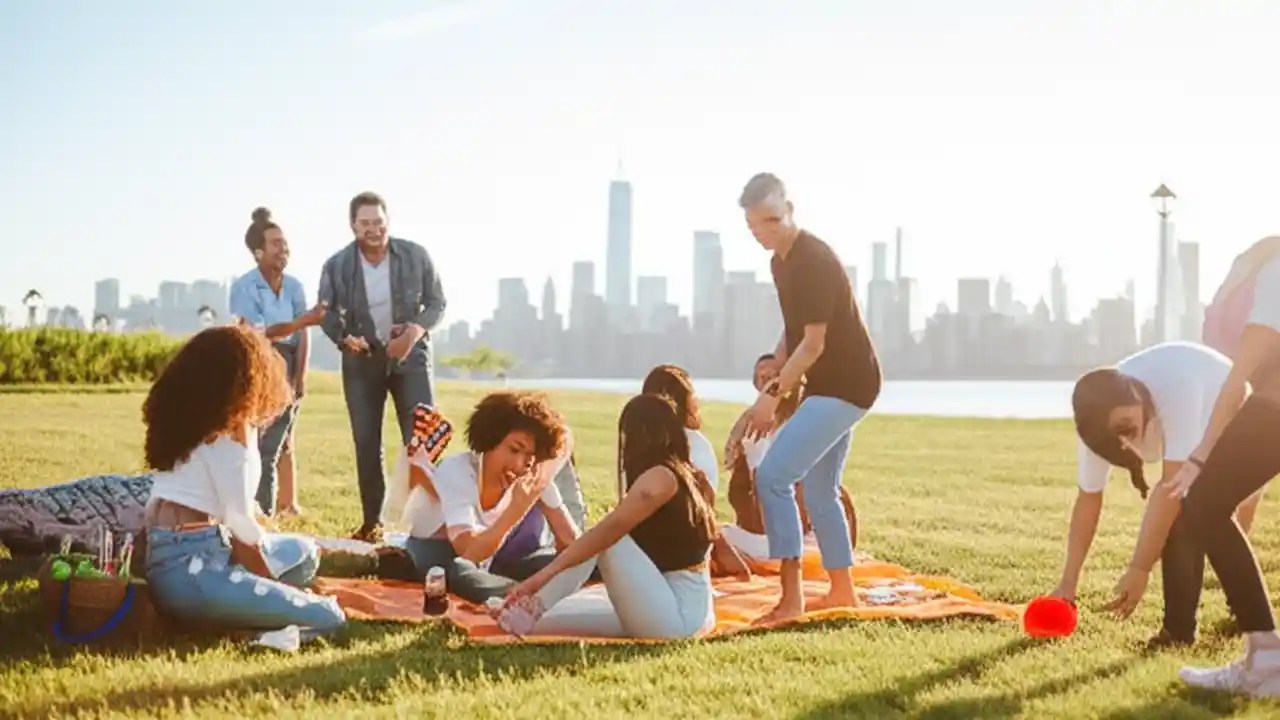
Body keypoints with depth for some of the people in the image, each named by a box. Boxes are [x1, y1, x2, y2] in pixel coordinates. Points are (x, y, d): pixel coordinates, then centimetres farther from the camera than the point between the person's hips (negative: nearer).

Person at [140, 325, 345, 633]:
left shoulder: (190, 422, 16)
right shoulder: (222, 436, -12)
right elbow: (240, 525, -10)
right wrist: (273, 585, 0)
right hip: (187, 569, -10)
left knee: (303, 551, 28)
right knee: (327, 619, -16)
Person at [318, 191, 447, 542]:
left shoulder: (416, 256, -7)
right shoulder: (337, 265, -6)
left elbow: (436, 301, 0)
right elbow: (326, 313, 4)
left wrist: (416, 330, -18)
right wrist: (345, 338, -15)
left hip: (410, 356, -1)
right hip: (362, 361, 1)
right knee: (366, 444, 6)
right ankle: (372, 522, 15)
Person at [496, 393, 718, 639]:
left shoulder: (660, 477, -13)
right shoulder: (690, 476, 12)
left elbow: (610, 528, -24)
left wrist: (547, 572, -29)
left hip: (679, 616, -9)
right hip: (692, 612, 9)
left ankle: (531, 611, -14)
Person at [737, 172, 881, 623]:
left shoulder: (815, 260, -19)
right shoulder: (782, 261, 11)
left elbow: (814, 343, -21)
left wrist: (774, 394, -19)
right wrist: (772, 390, 12)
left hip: (846, 384, -10)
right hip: (831, 384, 10)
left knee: (773, 475, -16)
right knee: (819, 491, 16)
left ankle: (791, 597, -14)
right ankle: (842, 591, 27)